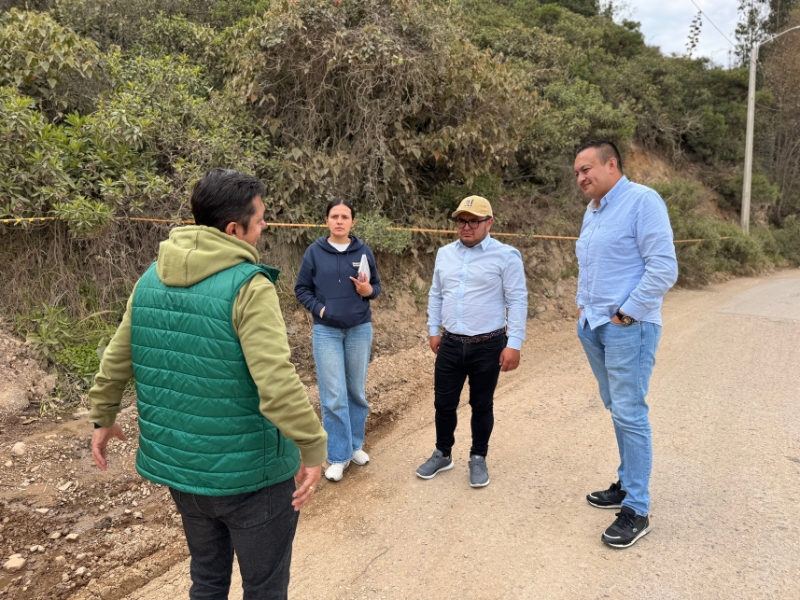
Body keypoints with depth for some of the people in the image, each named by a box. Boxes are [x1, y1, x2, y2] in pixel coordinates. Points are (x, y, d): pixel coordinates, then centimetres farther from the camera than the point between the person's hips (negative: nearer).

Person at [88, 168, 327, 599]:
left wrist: (103, 416, 23)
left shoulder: (151, 279, 1)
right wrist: (313, 448, -18)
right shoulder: (249, 286, -21)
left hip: (178, 464, 7)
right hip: (248, 471, -7)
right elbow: (278, 383, -28)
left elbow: (116, 359, 9)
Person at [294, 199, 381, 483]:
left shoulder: (364, 251, 0)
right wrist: (318, 308, -13)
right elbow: (302, 288, 2)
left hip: (360, 330, 2)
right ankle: (338, 456, 11)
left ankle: (355, 445, 30)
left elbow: (376, 285, 8)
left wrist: (368, 290, -14)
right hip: (326, 331, -1)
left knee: (357, 391, 12)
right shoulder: (314, 252, -3)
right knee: (333, 396, -1)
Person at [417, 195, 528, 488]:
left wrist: (514, 344, -13)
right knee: (443, 403, 11)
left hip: (488, 345, -4)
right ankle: (443, 454, 31)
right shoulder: (445, 254, 7)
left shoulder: (505, 256, -8)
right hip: (450, 344, 4)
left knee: (482, 406, 10)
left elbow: (517, 301, -10)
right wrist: (434, 330, 12)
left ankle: (478, 458, 29)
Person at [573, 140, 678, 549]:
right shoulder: (591, 212, 14)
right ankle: (628, 483, 29)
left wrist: (626, 314, -16)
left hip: (627, 327, -8)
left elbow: (663, 267, -17)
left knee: (629, 414, -5)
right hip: (593, 326, 8)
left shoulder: (642, 201, -11)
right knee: (617, 409, 15)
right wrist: (583, 306, 12)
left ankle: (636, 511, 5)